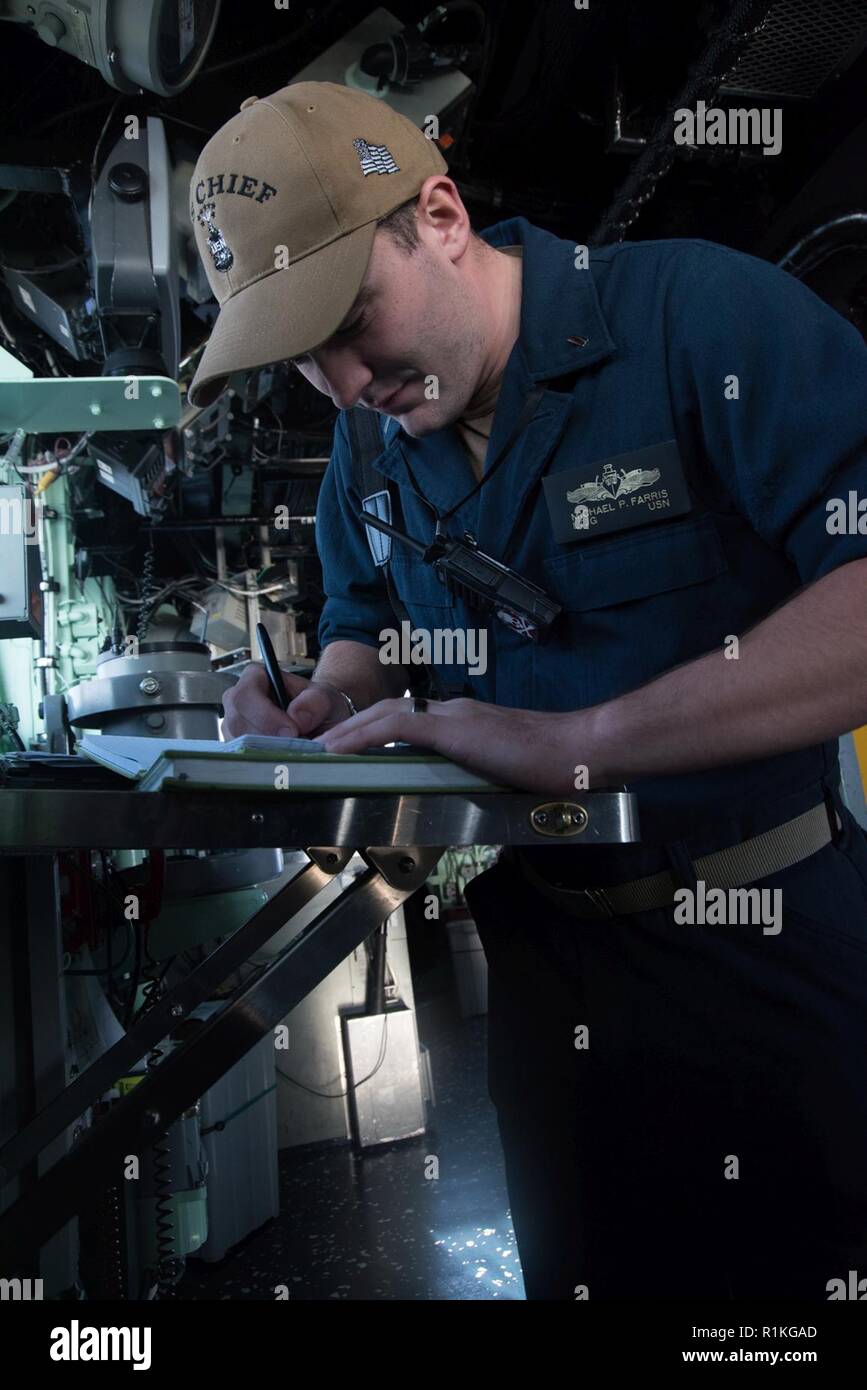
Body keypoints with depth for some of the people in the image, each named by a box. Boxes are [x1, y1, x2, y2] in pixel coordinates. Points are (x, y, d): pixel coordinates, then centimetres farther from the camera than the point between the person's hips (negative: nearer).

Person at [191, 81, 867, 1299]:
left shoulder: (706, 316, -17)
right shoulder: (371, 439, 3)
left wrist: (575, 741, -33)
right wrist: (322, 707, -8)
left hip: (767, 944, -4)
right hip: (535, 956, 5)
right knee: (575, 1265, 20)